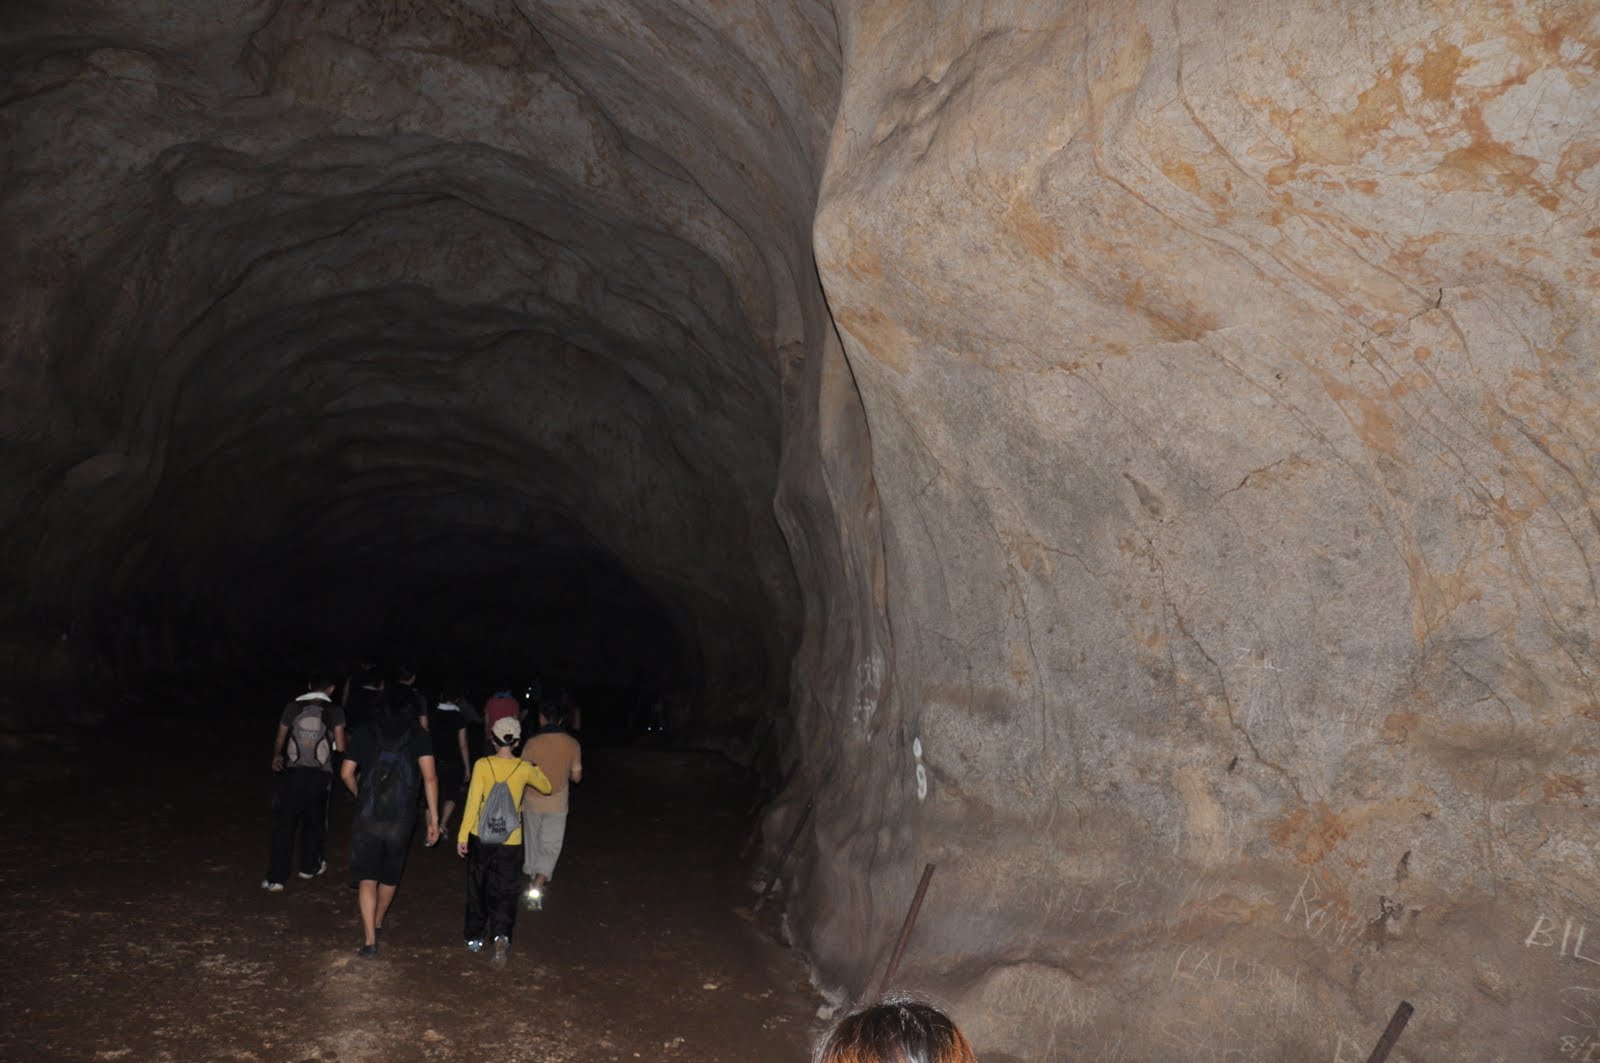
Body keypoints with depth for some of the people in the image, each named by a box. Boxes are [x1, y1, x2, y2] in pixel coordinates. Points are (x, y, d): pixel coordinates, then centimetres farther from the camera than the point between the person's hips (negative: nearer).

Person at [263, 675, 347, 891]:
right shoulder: (335, 712, -4)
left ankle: (276, 878, -3)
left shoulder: (292, 707, 1)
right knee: (313, 822, 20)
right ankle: (309, 866, 36)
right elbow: (340, 746, -4)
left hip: (293, 772, 0)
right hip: (319, 776, 0)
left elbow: (279, 740, 10)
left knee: (283, 824, 2)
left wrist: (277, 757, 26)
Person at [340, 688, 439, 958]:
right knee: (390, 876, 21)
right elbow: (430, 777, -8)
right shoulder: (418, 736, 0)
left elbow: (347, 774, 4)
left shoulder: (363, 734, 5)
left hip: (367, 818, -1)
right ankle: (377, 923, 40)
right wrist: (434, 818, -5)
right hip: (402, 820, 1)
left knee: (367, 879, 0)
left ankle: (370, 940, -10)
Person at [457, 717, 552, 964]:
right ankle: (501, 935, -13)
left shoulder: (482, 765, -10)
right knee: (504, 892, 8)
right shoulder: (524, 768, -7)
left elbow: (473, 802, -11)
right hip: (510, 842, 0)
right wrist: (536, 770, 28)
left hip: (480, 840, 0)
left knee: (477, 889, 18)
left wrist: (462, 836, -6)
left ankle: (474, 937, 28)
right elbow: (546, 788, 10)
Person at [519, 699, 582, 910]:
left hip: (532, 803, 0)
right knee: (550, 848, 4)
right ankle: (537, 887, -16)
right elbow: (576, 776, -1)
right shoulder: (572, 744, -9)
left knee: (532, 845, 20)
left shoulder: (532, 743, -14)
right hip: (557, 806, 0)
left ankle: (533, 882, 38)